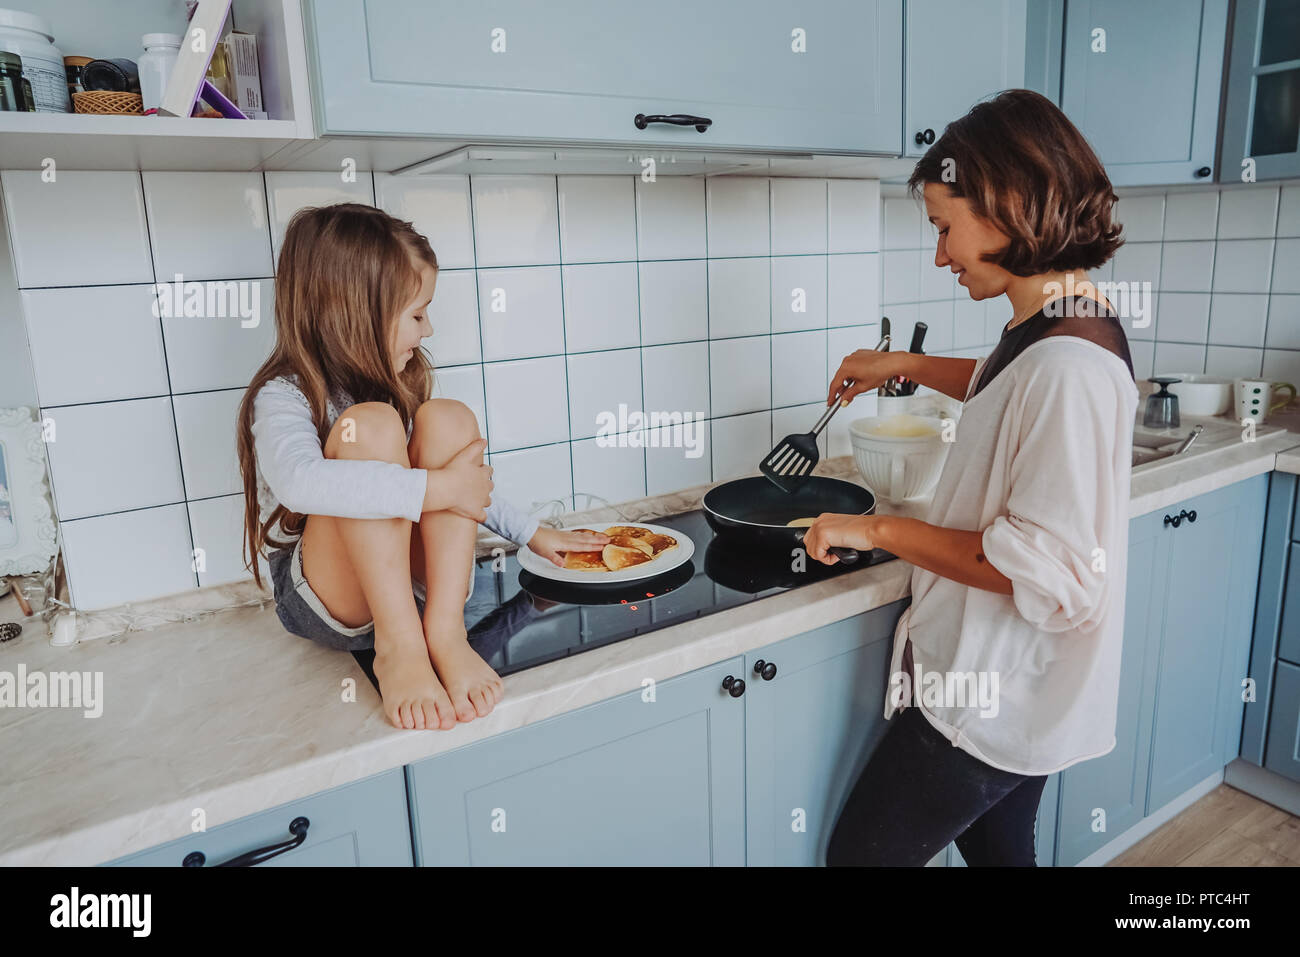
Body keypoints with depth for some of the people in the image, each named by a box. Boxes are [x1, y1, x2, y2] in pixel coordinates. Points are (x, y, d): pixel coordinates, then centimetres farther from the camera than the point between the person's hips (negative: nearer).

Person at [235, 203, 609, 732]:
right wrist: (438, 488, -34)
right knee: (371, 423, -28)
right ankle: (398, 645, -29)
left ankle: (444, 631, -26)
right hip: (318, 599, -5)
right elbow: (300, 481, -36)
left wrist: (532, 532, 19)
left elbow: (465, 479, 21)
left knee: (448, 419, -16)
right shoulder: (283, 398, -12)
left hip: (406, 578, 6)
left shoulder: (399, 385, 10)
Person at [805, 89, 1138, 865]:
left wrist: (879, 529, -21)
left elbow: (1047, 572, -28)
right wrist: (905, 365, 19)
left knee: (859, 851, 5)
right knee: (997, 846, 24)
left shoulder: (1069, 364, -27)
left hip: (991, 704, -9)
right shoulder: (1055, 328, 5)